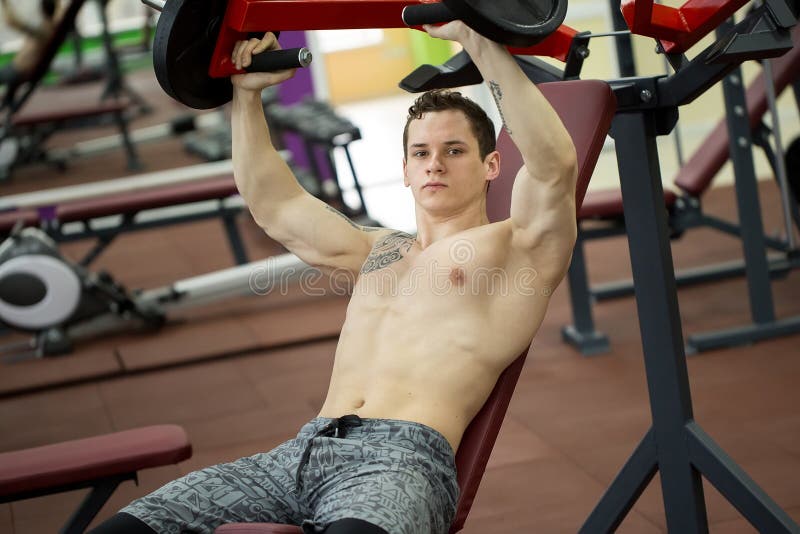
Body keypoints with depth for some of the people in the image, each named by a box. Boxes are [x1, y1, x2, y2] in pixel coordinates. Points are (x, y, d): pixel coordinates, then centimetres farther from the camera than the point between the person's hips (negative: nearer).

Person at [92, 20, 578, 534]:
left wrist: (482, 43, -14)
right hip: (300, 451, 6)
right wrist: (247, 93, 30)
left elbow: (555, 166, -10)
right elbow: (273, 205, 36)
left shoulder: (514, 248, 11)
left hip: (403, 459, -6)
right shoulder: (377, 250, 30)